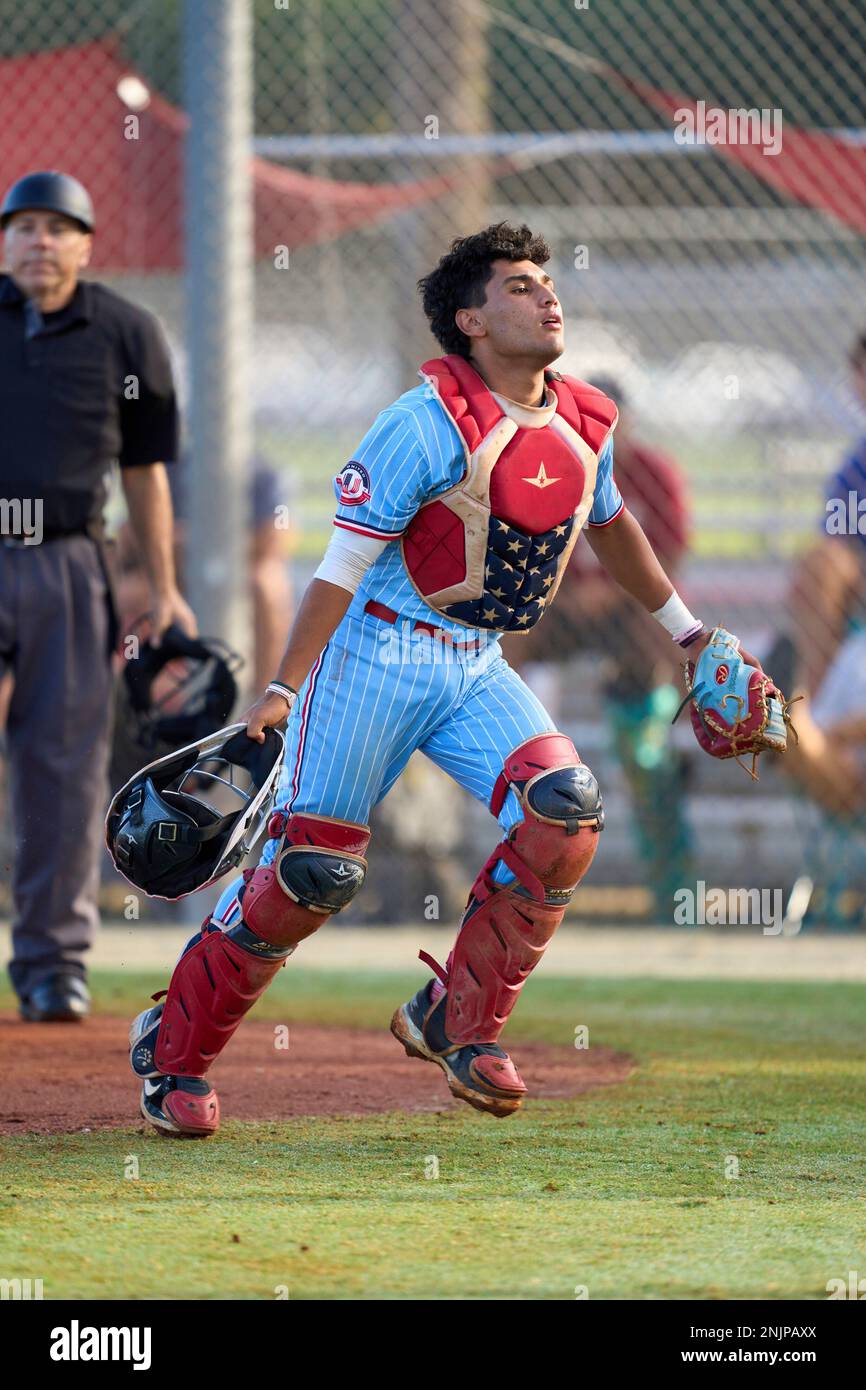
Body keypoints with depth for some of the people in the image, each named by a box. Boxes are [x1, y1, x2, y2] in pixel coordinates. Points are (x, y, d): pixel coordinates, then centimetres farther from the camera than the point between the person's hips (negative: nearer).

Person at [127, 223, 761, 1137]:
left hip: (478, 669, 6)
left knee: (567, 809, -17)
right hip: (378, 656, -6)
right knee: (310, 871, -8)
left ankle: (456, 1022, -2)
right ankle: (171, 1051, 11)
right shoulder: (429, 423, -17)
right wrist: (281, 692, -20)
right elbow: (344, 563, -16)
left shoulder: (583, 426, 4)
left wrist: (685, 631, 33)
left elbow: (610, 526, 25)